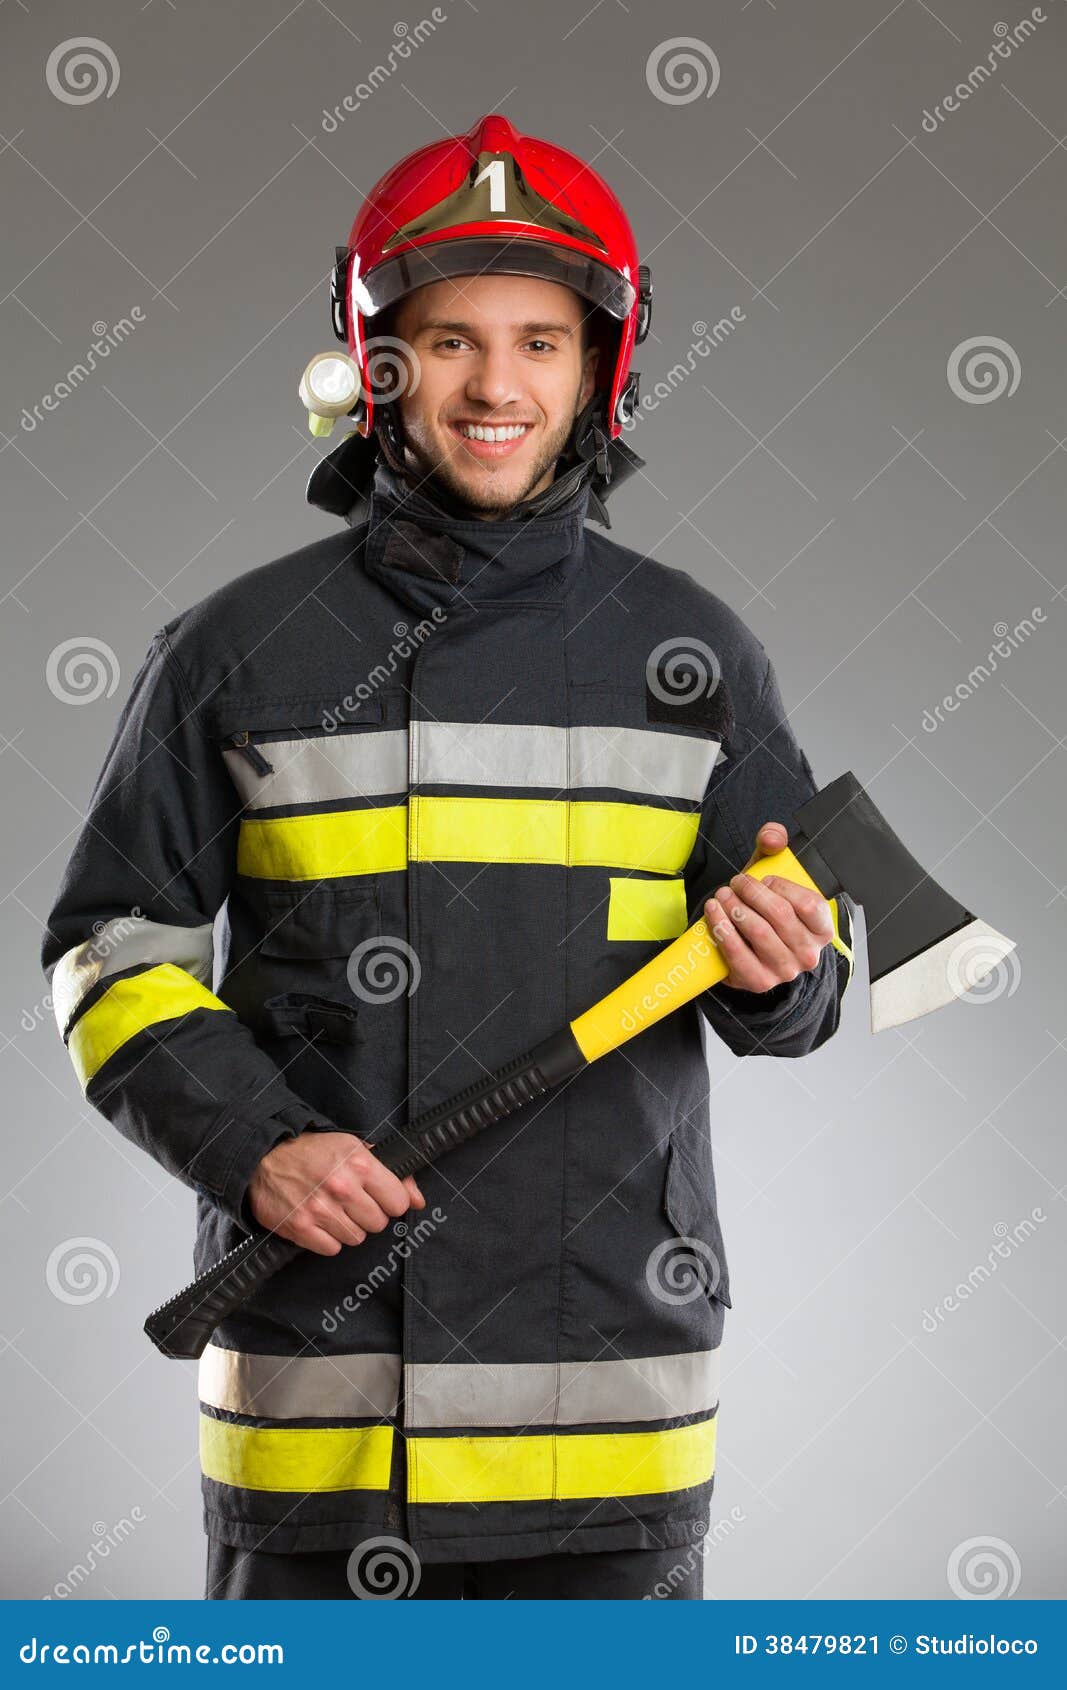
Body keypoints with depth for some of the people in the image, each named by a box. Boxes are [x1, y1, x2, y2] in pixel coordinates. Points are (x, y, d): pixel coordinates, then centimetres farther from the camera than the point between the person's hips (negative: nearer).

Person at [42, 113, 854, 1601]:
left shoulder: (695, 653, 7)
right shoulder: (238, 654, 3)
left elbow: (812, 949, 11)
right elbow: (115, 950, 5)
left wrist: (781, 966, -13)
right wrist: (250, 1145, -12)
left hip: (608, 1354, 1)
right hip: (318, 1344, -1)